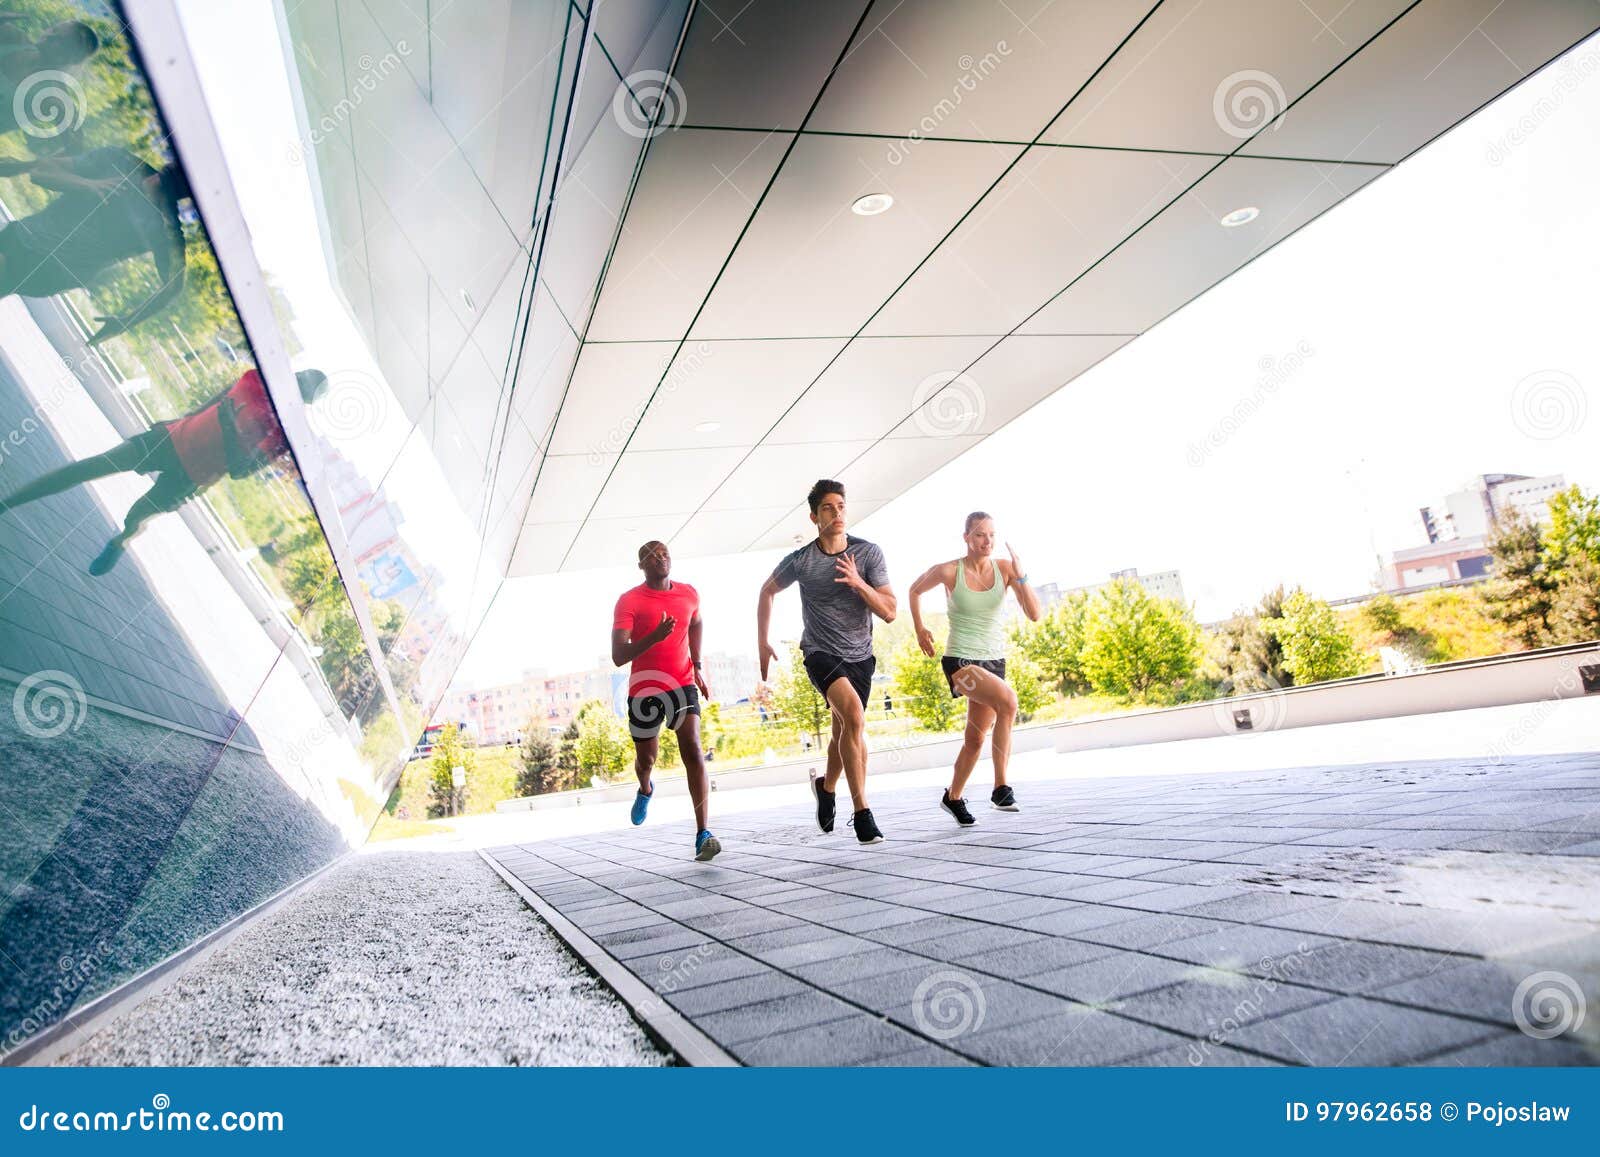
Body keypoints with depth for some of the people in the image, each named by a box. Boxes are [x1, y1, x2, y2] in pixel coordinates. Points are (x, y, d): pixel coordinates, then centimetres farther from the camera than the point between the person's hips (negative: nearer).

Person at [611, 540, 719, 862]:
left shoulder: (689, 594, 2)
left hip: (683, 684, 1)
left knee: (693, 751, -18)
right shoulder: (629, 601, -11)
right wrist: (655, 636, -33)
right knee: (646, 759, 14)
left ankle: (703, 835, -21)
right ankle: (646, 790, 53)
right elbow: (618, 656, -18)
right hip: (644, 690, -1)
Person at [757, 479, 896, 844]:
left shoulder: (869, 553, -8)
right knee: (854, 715, -27)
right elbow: (767, 591, 10)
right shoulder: (800, 561, -9)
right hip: (820, 651, -3)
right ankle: (862, 812, -22)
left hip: (860, 655, 3)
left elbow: (889, 612, -10)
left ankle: (826, 786, 48)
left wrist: (858, 583, -25)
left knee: (844, 730, 16)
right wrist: (761, 641, 8)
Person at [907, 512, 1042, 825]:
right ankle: (1001, 787, -24)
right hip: (960, 660, -4)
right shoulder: (948, 571, -9)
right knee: (1008, 700, -31)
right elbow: (915, 591, 11)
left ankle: (953, 797, 34)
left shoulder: (1005, 567, -3)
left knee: (975, 740, 10)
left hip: (994, 660, 4)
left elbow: (1034, 615, -10)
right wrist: (920, 630, 8)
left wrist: (1020, 577, -21)